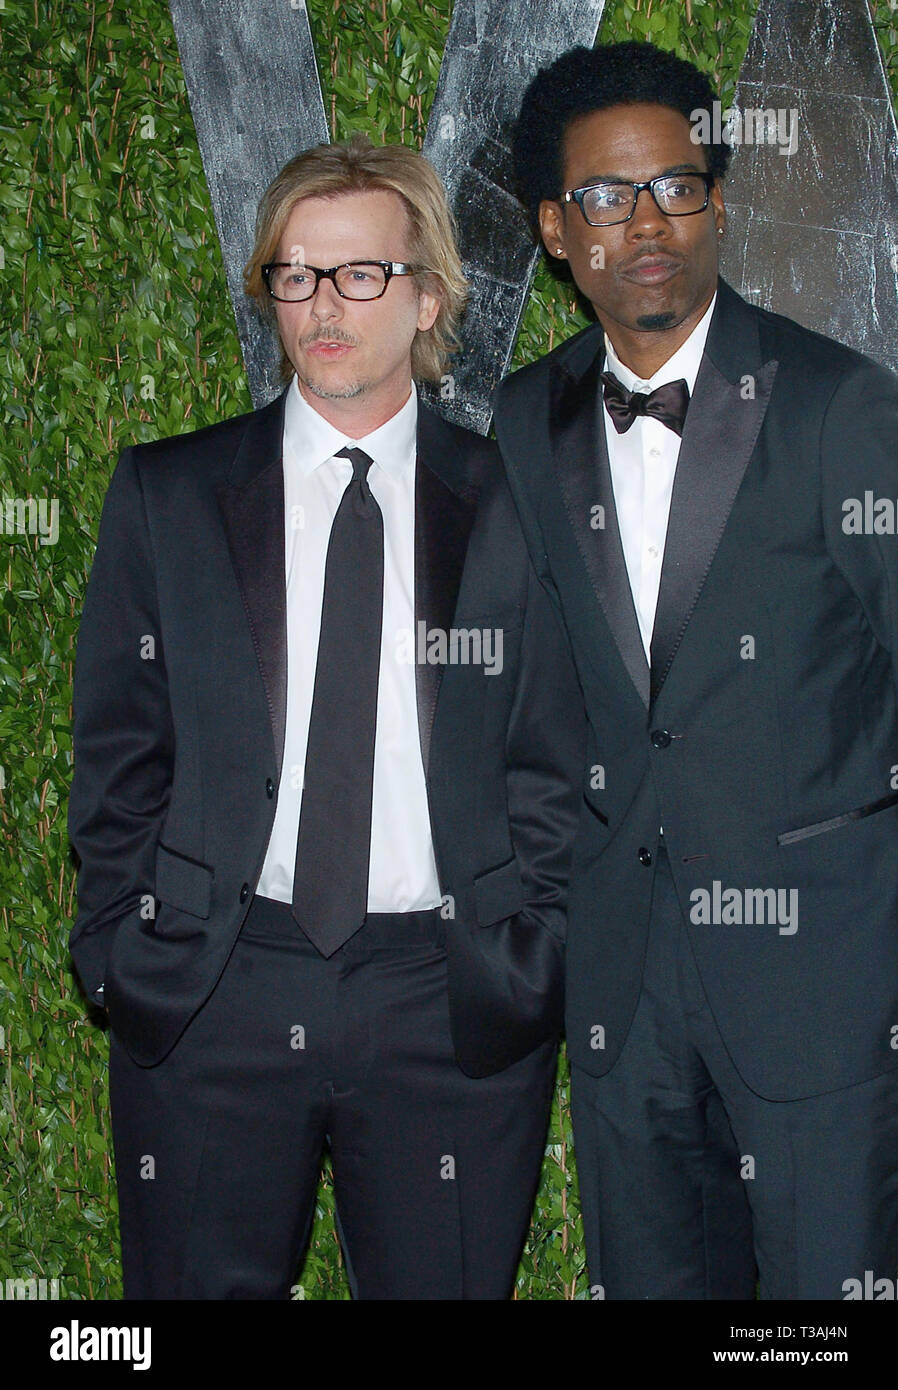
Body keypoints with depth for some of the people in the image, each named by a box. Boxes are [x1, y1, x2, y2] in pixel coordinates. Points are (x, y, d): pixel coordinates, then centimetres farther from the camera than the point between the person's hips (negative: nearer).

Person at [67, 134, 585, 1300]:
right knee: (207, 1287, 10)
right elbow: (118, 757, 6)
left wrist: (528, 965, -2)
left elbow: (551, 770, 5)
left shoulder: (510, 503, 3)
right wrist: (120, 953, 0)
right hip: (208, 995, 1)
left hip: (452, 1004, 0)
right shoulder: (163, 495, 5)